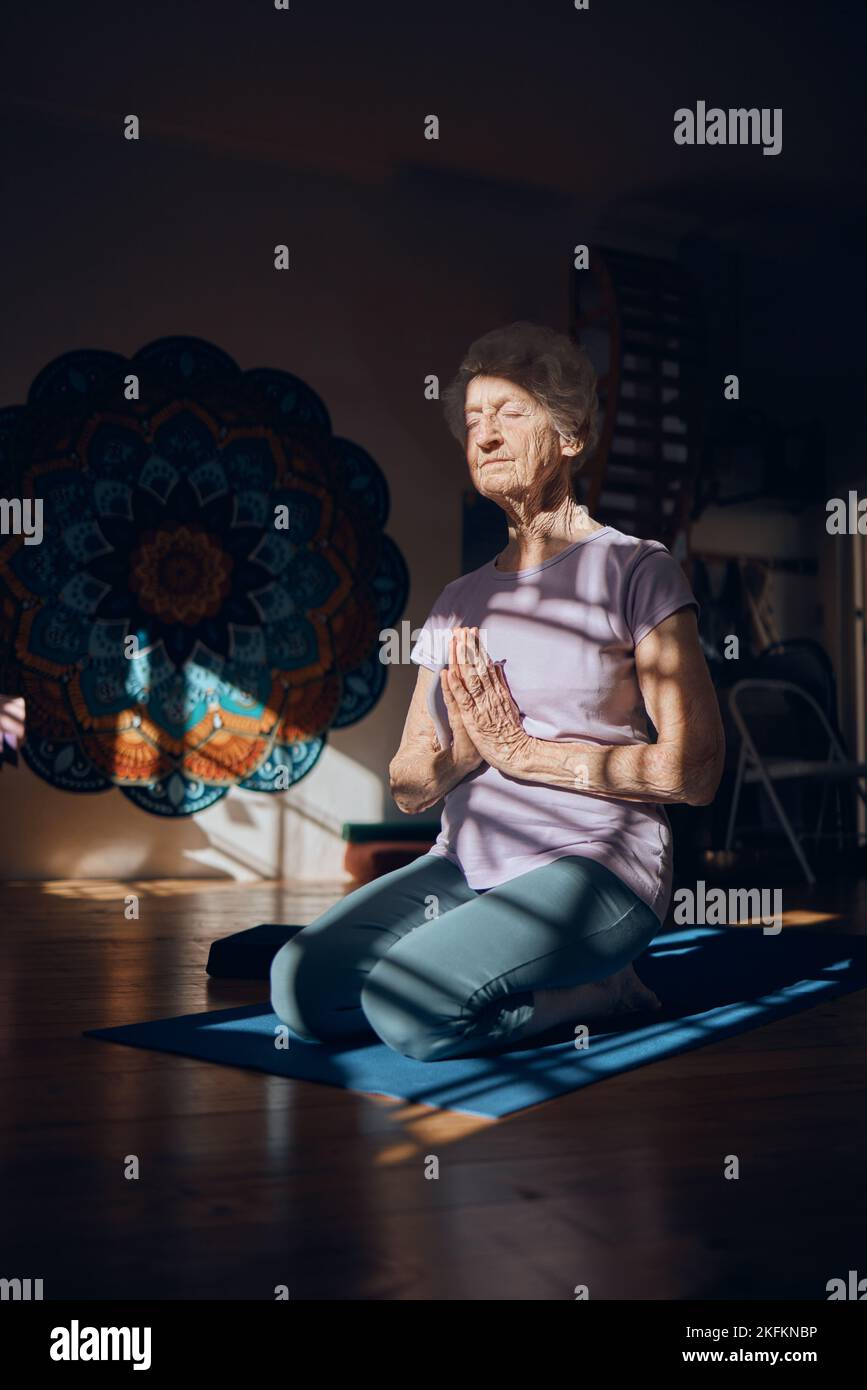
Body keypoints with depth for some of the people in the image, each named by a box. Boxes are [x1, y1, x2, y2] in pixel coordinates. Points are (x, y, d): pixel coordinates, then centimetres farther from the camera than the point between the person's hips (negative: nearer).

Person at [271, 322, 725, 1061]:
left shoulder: (635, 570, -2)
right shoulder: (461, 602, 15)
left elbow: (693, 769, -10)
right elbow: (409, 789, 14)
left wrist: (524, 750, -11)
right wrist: (462, 749, -9)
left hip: (595, 864, -6)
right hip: (468, 861, 6)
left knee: (407, 1006, -26)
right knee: (301, 985, -15)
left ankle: (596, 990, -2)